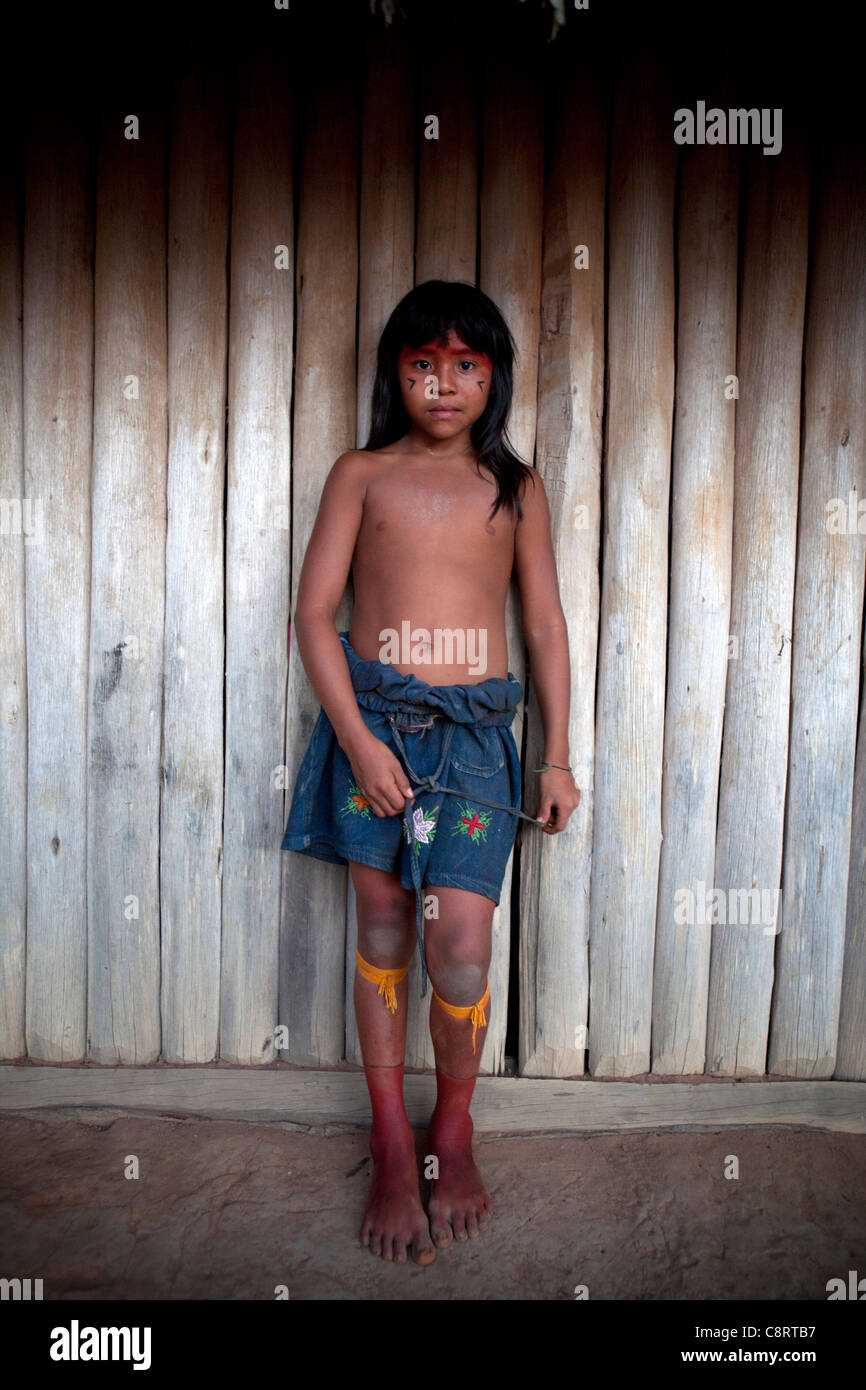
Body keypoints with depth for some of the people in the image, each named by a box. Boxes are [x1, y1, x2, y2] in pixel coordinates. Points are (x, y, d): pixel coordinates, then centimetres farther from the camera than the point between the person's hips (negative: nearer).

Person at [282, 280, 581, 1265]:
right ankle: (392, 1152, 24)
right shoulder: (362, 474, 6)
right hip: (371, 716, 0)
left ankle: (454, 1134, 22)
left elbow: (545, 623, 11)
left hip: (475, 729, 1)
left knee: (461, 949, -5)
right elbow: (314, 613, 1)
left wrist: (558, 758, 7)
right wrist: (358, 738, -10)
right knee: (383, 937, 7)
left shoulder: (514, 485, 11)